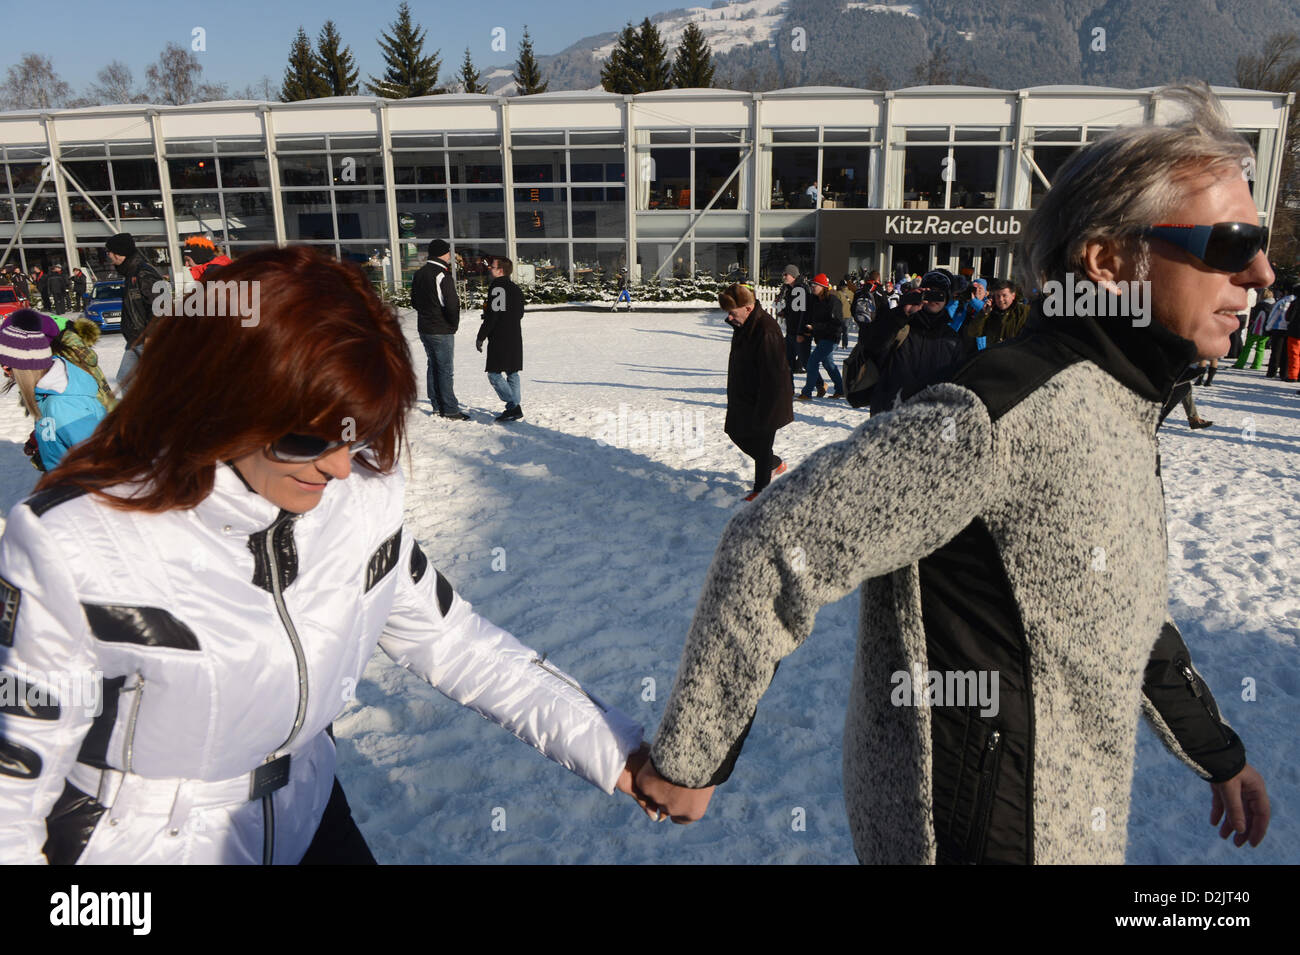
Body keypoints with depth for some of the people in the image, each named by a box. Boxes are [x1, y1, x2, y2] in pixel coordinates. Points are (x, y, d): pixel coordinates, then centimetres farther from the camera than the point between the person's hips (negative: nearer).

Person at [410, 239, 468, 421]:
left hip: (424, 329, 8)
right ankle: (450, 410, -2)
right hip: (442, 331, -8)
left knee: (433, 365, 16)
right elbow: (451, 305, -21)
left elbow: (414, 302, 18)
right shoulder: (443, 276, -17)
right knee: (446, 370, -4)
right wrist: (454, 324, -5)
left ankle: (437, 406, 21)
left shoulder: (419, 275, 10)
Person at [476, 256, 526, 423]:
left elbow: (492, 316, -18)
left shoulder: (496, 286, -12)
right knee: (512, 373, 12)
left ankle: (513, 406, -13)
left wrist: (481, 336, -11)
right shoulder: (516, 289, 14)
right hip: (515, 338, 9)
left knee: (494, 374, -5)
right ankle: (515, 408, 13)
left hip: (499, 339, -9)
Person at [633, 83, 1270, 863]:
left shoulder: (1121, 416, 5)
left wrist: (1217, 752, 26)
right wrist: (689, 759, -23)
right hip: (976, 831, -9)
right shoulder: (1000, 414, -28)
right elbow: (773, 549, -30)